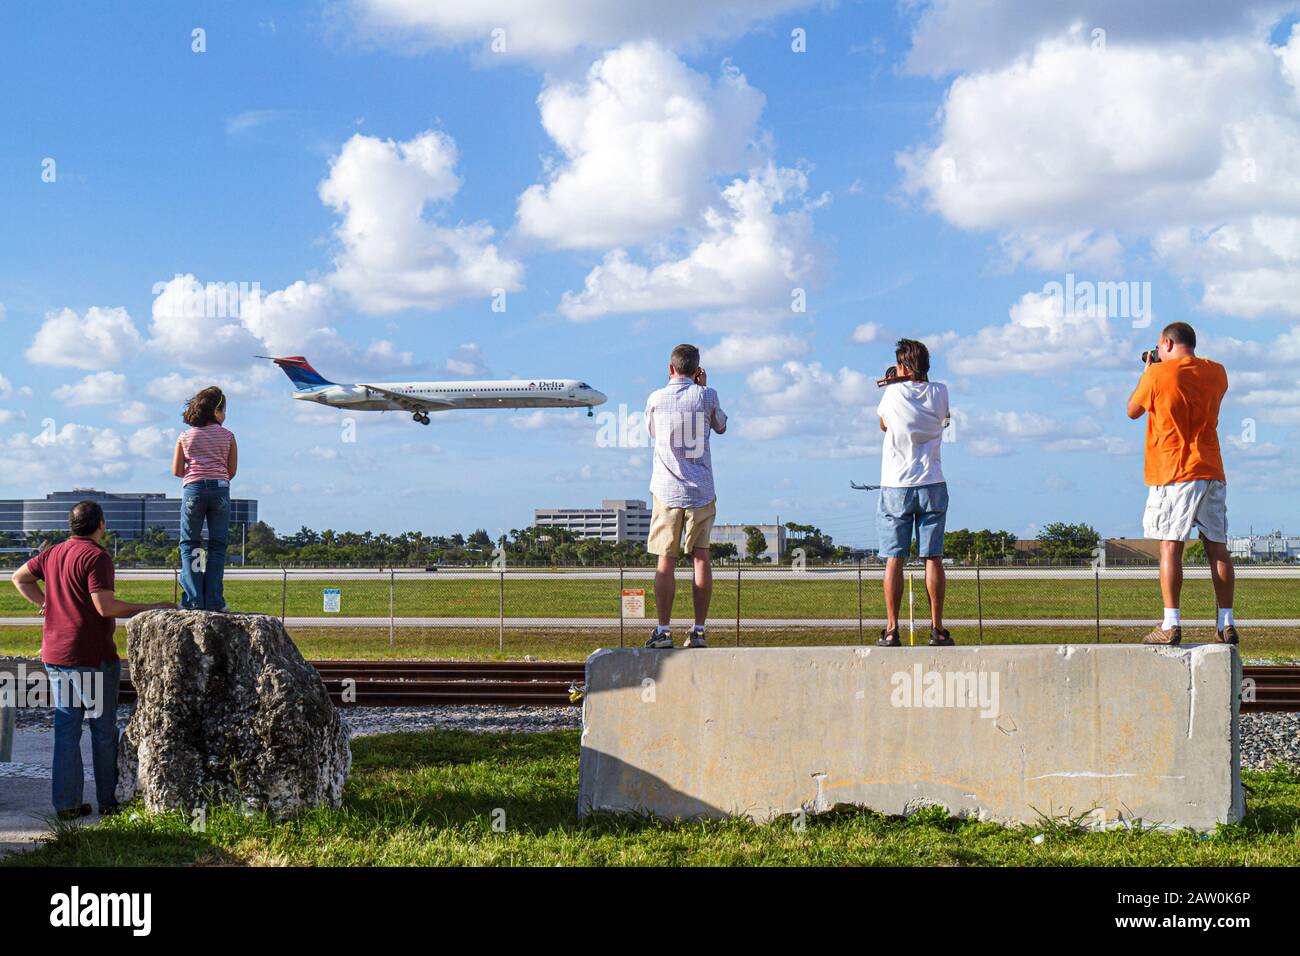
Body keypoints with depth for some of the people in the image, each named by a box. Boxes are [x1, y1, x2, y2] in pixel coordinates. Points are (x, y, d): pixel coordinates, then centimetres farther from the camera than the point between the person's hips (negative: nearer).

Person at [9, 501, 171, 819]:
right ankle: (108, 801, 12)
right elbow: (105, 606, -20)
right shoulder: (96, 557, -14)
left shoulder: (53, 554, 11)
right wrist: (148, 609, -12)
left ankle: (66, 803, 8)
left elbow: (20, 578, 24)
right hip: (91, 656, -7)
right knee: (104, 729, 5)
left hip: (54, 655, 7)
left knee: (65, 727, 9)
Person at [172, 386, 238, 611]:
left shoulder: (185, 437, 9)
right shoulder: (227, 436, 6)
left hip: (193, 489, 1)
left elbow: (176, 471, 6)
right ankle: (214, 600, -2)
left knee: (189, 544, 7)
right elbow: (232, 470, 7)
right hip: (220, 490, 0)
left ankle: (193, 600, -4)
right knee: (217, 546, 4)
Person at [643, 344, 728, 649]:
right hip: (701, 490, 1)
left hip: (667, 490, -1)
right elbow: (721, 427, 19)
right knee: (701, 558, 3)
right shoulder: (706, 396, 0)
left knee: (666, 560, 1)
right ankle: (699, 631, 1)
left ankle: (663, 630, -2)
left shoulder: (656, 398, -1)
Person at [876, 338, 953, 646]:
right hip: (932, 485, 2)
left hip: (896, 486, -2)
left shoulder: (893, 393, -5)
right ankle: (937, 629, 2)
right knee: (933, 558, 3)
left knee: (894, 559, -1)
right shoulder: (940, 392, 1)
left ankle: (892, 630, -3)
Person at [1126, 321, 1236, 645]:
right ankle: (1226, 624, 6)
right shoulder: (1217, 372, 9)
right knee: (1217, 546, 6)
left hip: (1172, 473, -5)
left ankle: (1171, 625, -11)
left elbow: (1133, 411, 8)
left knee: (1170, 545, -5)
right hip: (1211, 472, 5)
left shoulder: (1158, 374, -5)